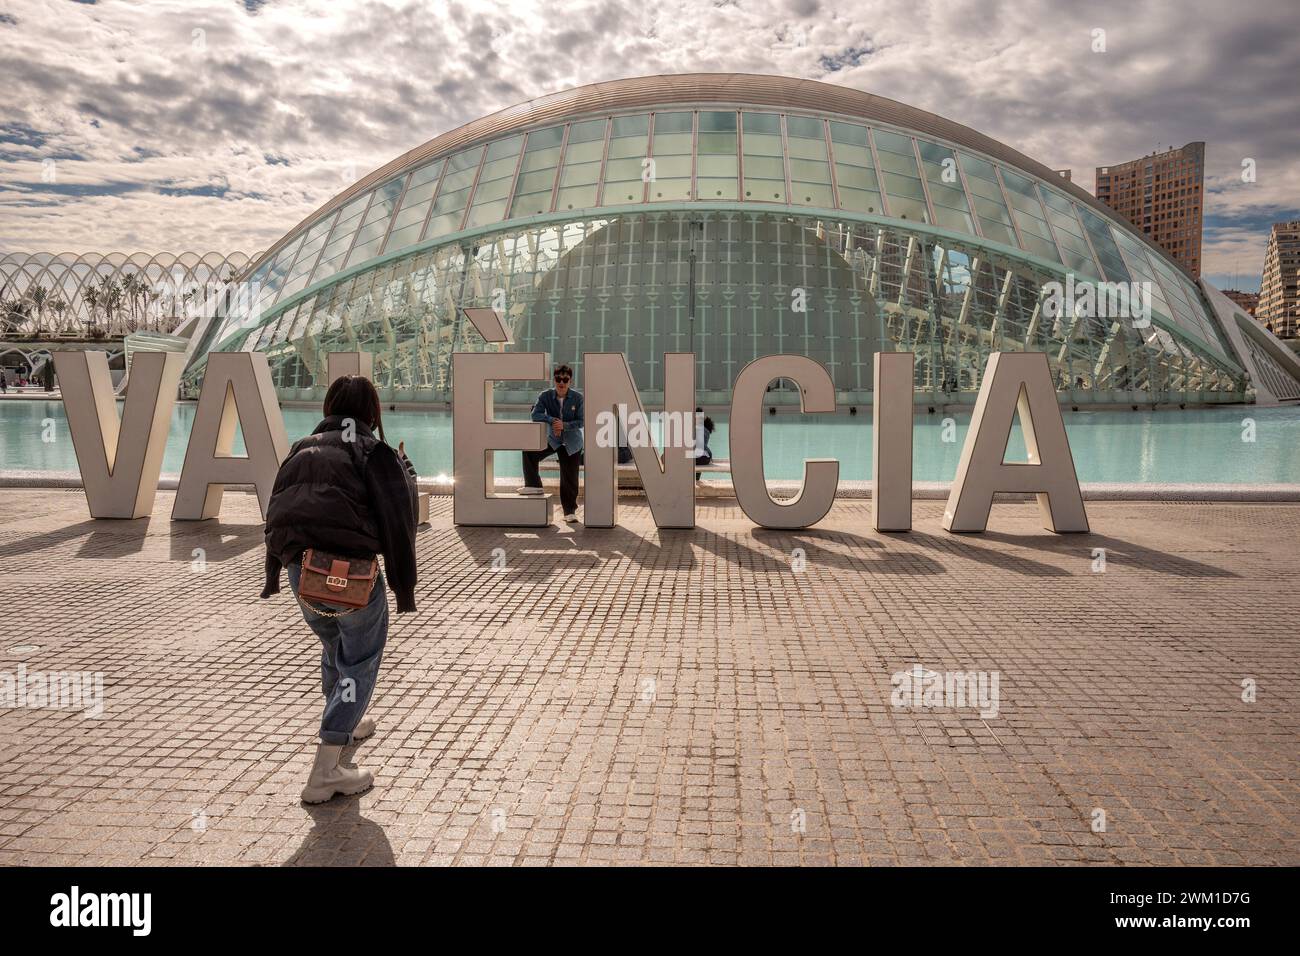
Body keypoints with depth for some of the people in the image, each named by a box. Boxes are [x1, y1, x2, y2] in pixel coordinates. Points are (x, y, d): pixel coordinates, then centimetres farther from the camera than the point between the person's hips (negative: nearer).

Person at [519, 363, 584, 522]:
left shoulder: (577, 397, -13)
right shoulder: (546, 396, -9)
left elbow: (581, 421, -14)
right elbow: (535, 415, -16)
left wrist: (564, 425, -29)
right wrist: (552, 420, -29)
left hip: (571, 443, -2)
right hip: (551, 439, 2)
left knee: (569, 478, -1)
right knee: (529, 452, -18)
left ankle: (570, 511, 12)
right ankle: (534, 486, 0)